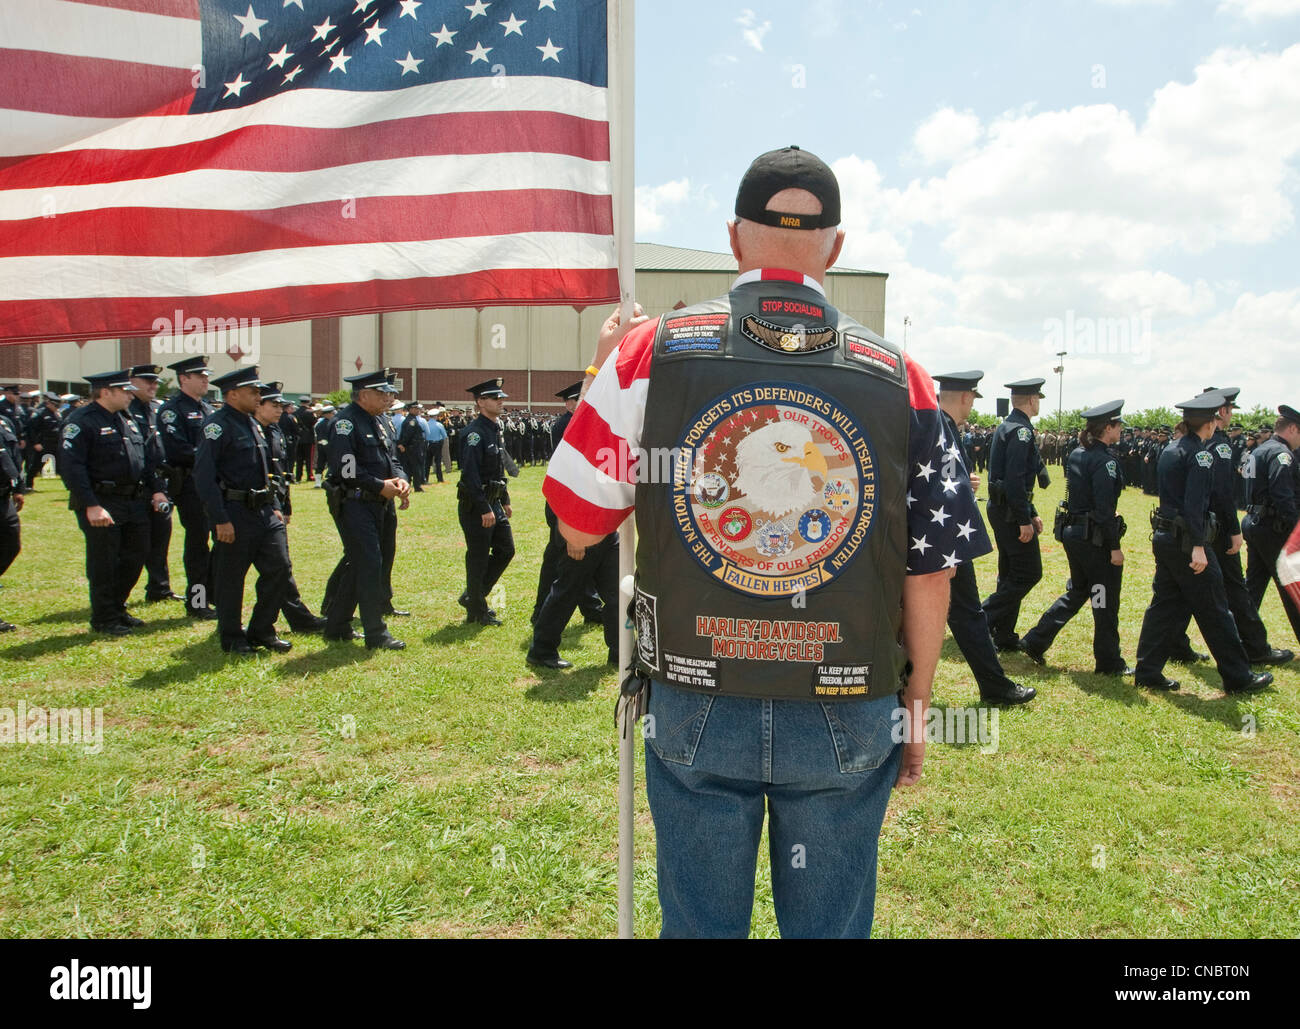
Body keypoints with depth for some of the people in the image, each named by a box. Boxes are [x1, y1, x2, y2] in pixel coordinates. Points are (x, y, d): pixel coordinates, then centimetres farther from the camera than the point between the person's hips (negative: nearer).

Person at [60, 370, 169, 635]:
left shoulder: (128, 421, 15)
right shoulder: (82, 422, -12)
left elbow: (147, 458, 20)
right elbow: (71, 466, -19)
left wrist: (156, 489, 8)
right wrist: (91, 506, -25)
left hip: (135, 502, 8)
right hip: (102, 504, -8)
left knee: (136, 555, 13)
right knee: (103, 563, 1)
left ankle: (117, 608, 30)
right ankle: (104, 619, 14)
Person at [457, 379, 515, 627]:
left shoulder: (495, 430, 14)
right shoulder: (475, 432, -16)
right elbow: (470, 474, -23)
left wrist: (505, 501, 20)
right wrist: (484, 509, -24)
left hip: (493, 503, 10)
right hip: (476, 506, -10)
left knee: (506, 550, 12)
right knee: (478, 559, -1)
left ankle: (472, 596, 25)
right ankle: (477, 612, 11)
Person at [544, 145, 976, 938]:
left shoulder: (651, 351, -8)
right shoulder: (901, 381, -5)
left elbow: (579, 527, -3)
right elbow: (930, 575, -2)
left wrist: (602, 375, 9)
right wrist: (915, 710, 12)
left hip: (696, 711, 0)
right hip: (848, 722, 1)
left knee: (700, 923, 20)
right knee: (831, 926, 20)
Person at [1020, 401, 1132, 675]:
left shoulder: (1076, 454, 9)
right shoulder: (1105, 460, -18)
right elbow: (1104, 509, -21)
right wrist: (1114, 547, -17)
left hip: (1072, 531, 9)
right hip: (1095, 537, -9)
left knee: (1077, 591, 20)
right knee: (1105, 600, 4)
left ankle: (1036, 641, 17)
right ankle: (1108, 661, 16)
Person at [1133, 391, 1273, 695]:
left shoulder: (1170, 450, 11)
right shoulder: (1200, 454, -14)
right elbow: (1195, 504, -21)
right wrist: (1197, 546, -23)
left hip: (1164, 537, 8)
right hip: (1186, 541, -8)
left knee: (1164, 605, 11)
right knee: (1214, 611, 3)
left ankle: (1148, 672, 12)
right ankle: (1238, 677, 14)